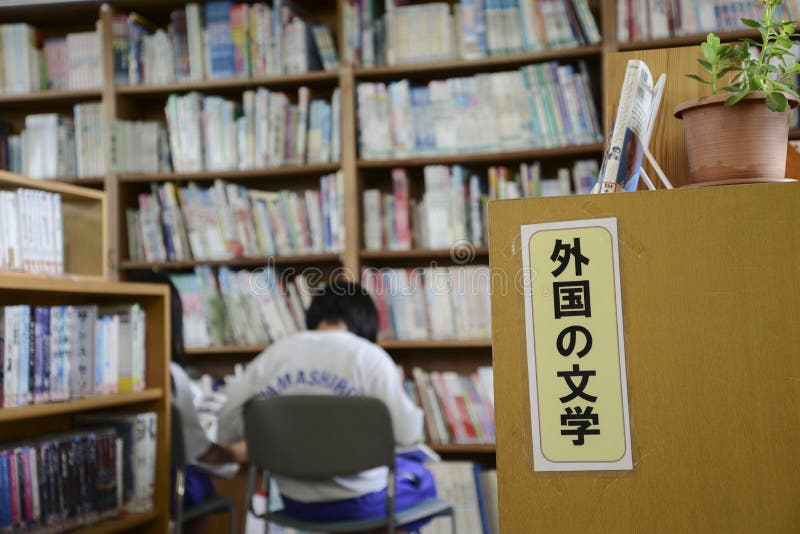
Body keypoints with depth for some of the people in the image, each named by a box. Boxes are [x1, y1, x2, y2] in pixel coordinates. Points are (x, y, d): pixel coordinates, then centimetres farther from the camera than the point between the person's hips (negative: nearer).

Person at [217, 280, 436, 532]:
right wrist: (397, 388, 8)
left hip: (296, 502, 5)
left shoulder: (273, 355, 0)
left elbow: (229, 420, 6)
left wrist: (250, 445, 28)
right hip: (360, 501, -4)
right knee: (420, 476, 28)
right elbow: (407, 433, -12)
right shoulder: (368, 355, -11)